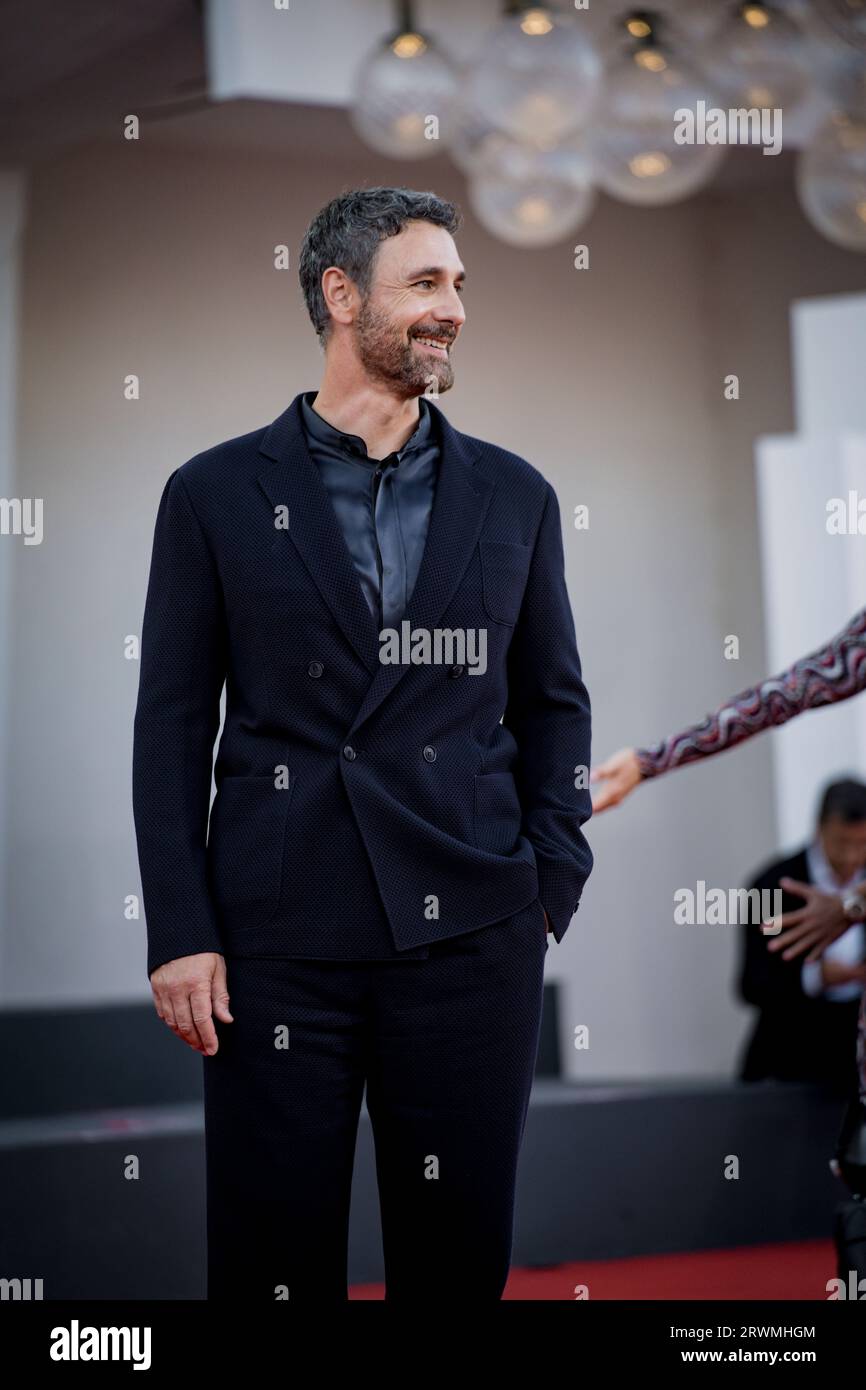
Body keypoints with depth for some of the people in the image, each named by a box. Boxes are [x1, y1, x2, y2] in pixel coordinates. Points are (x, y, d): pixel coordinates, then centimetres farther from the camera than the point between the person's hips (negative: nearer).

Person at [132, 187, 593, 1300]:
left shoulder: (512, 496, 10)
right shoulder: (215, 495, 4)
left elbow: (553, 700, 14)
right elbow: (174, 722, 3)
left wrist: (552, 887, 2)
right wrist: (179, 932, -4)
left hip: (471, 934, 2)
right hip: (277, 940, -1)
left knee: (458, 1253, 6)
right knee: (272, 1255, 3)